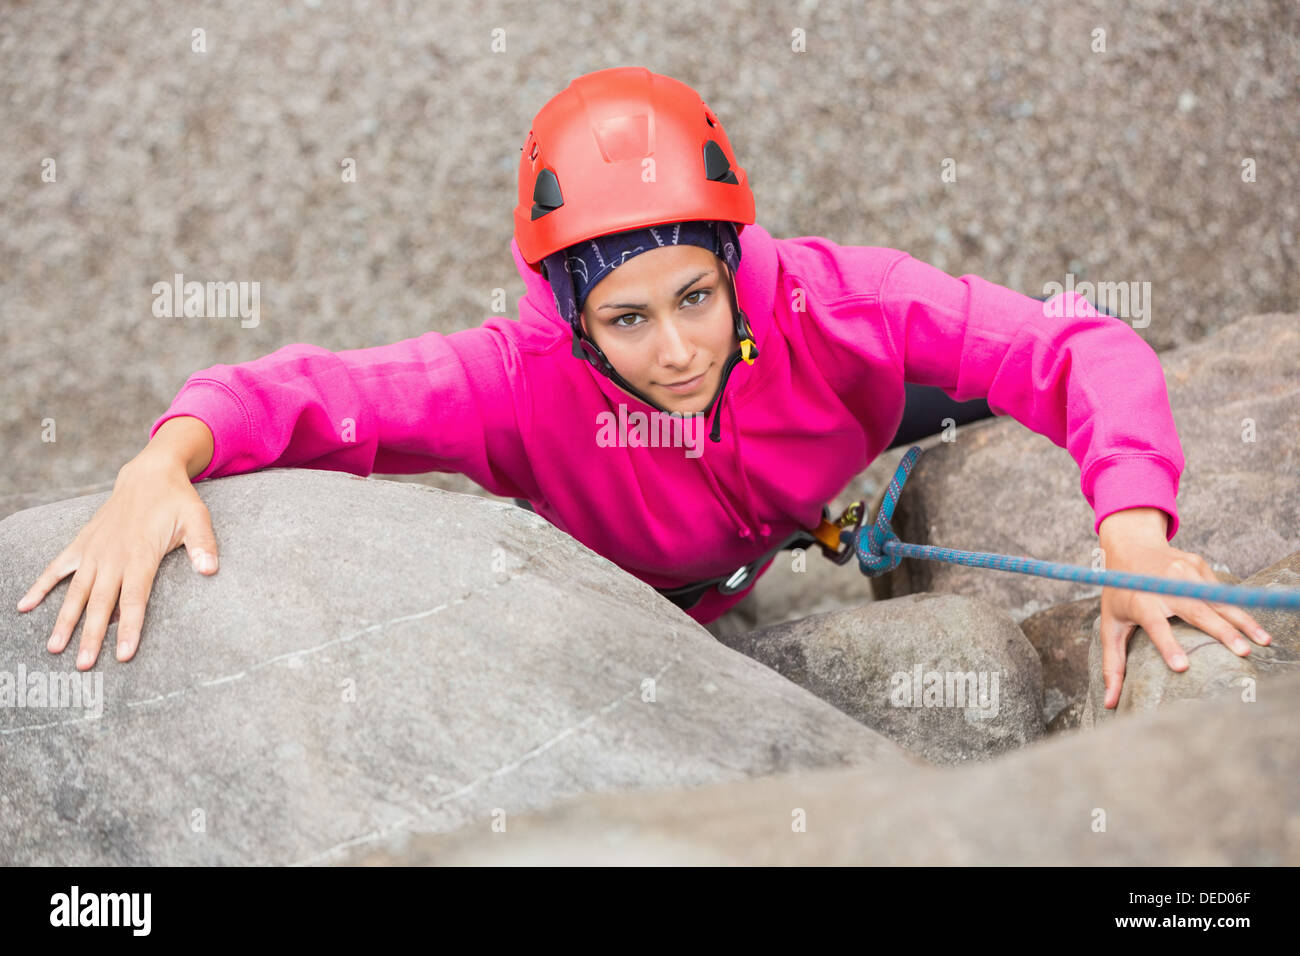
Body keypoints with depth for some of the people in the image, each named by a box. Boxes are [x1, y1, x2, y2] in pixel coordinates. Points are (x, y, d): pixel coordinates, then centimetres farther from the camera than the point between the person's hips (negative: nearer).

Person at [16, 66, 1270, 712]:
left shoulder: (824, 302, -38)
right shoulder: (528, 380, -39)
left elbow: (1082, 352, -39)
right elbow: (302, 391, -41)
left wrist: (1136, 545, -56)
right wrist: (163, 464, -63)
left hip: (821, 561, 0)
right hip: (646, 624, 0)